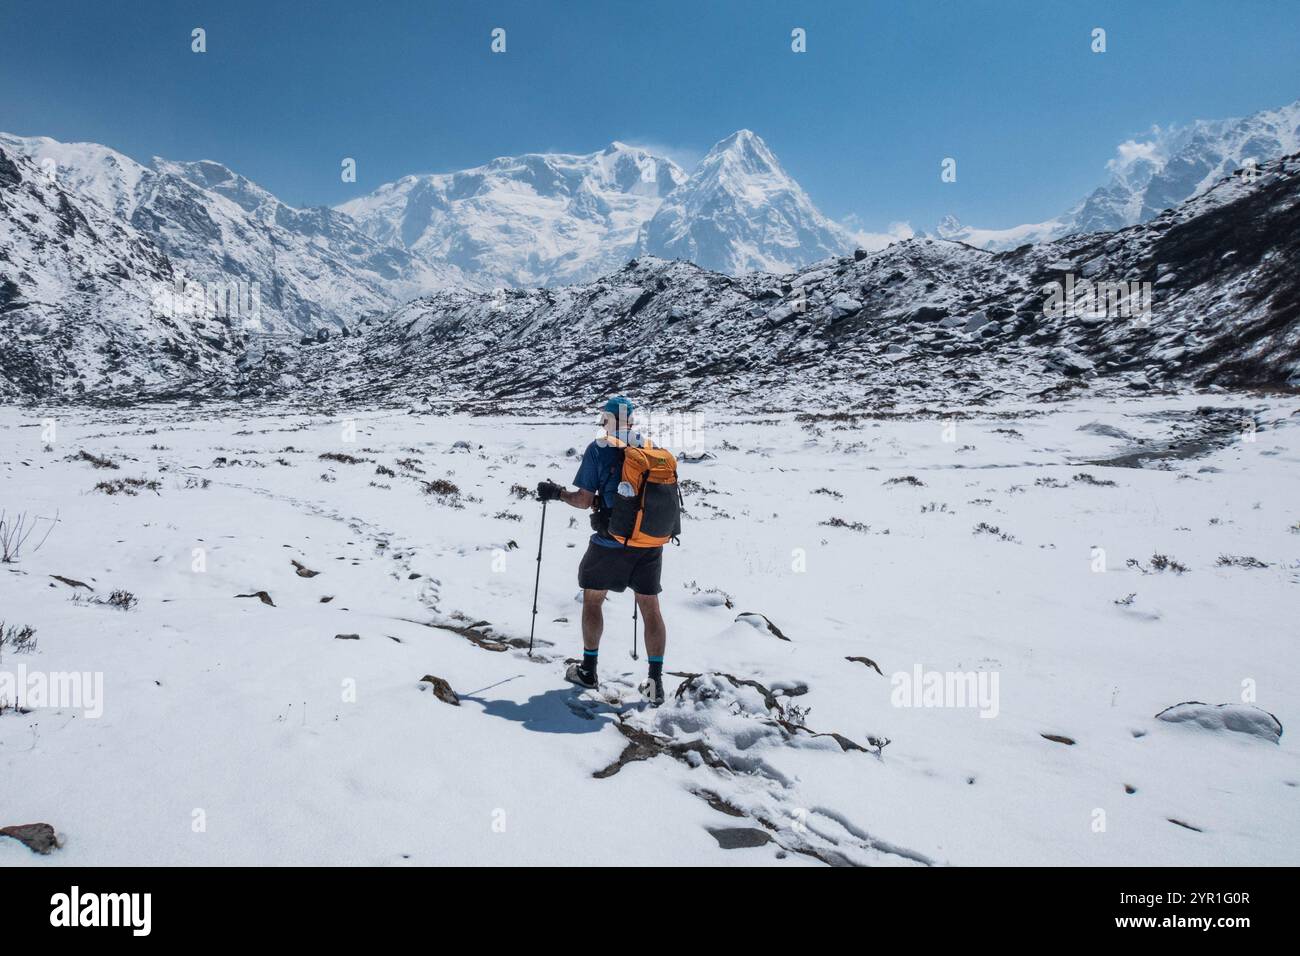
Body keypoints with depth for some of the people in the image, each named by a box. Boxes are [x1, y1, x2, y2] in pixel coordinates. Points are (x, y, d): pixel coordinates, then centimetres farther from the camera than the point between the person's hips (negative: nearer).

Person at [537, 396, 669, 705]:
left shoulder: (598, 449, -8)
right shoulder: (650, 447, 5)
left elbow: (584, 501, -9)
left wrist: (555, 493, 8)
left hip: (611, 543, -3)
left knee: (593, 599, 16)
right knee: (650, 608, 9)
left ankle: (588, 670, 24)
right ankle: (655, 681, 8)